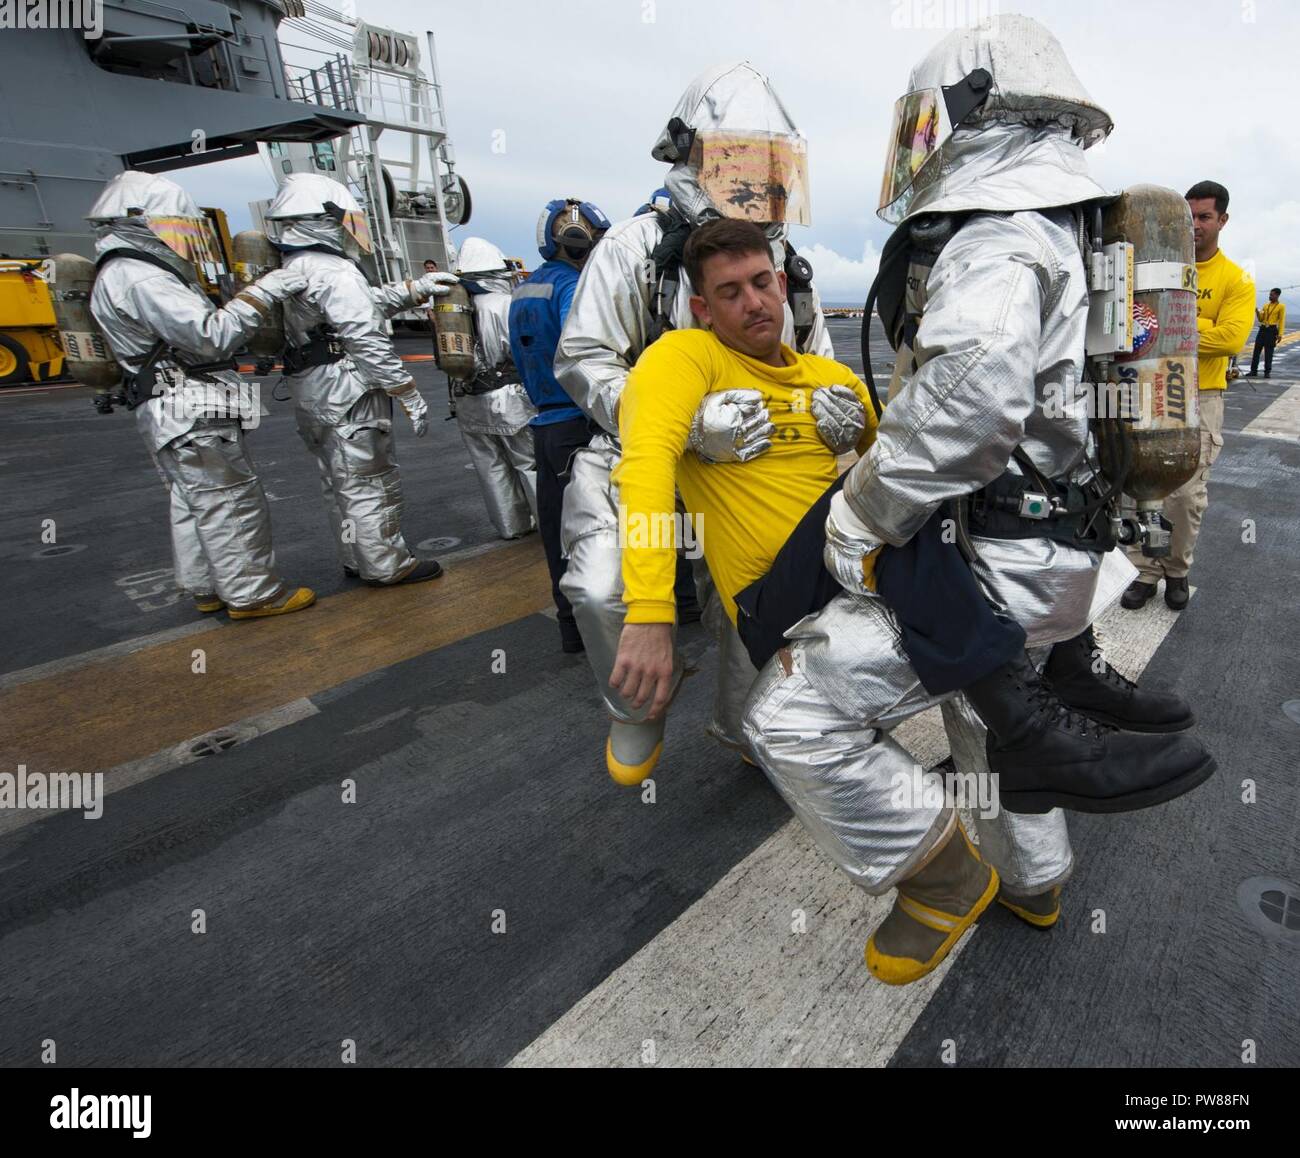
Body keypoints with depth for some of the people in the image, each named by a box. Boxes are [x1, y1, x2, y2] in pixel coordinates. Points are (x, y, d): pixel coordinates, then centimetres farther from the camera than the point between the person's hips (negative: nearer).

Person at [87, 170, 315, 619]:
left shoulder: (142, 272, 18)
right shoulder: (137, 277, -16)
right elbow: (211, 337, -23)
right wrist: (260, 294, -16)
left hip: (180, 415, 11)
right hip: (192, 415, -11)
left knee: (194, 503, 16)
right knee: (232, 502, -5)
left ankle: (207, 587, 26)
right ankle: (253, 593, 2)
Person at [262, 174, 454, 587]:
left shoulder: (289, 270, 14)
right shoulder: (333, 273, -17)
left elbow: (363, 303, 18)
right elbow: (368, 342, -22)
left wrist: (417, 288, 18)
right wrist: (410, 395, -17)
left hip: (311, 399, 10)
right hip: (349, 399, -10)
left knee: (339, 484, 16)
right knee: (372, 484, -1)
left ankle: (356, 560, 28)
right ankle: (386, 566, 8)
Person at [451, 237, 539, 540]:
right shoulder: (504, 304, -14)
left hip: (468, 404, 6)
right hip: (508, 400, -6)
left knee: (491, 468, 13)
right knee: (532, 464, 4)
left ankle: (511, 524, 23)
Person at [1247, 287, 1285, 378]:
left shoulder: (1281, 306, -2)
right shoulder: (1265, 305, 12)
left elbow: (1282, 321, -6)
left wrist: (1280, 334, -13)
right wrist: (1257, 312, -2)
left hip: (1272, 330, -4)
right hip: (1262, 329, 5)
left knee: (1269, 352, -1)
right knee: (1257, 350, 2)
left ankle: (1267, 372, 7)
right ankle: (1253, 370, 8)